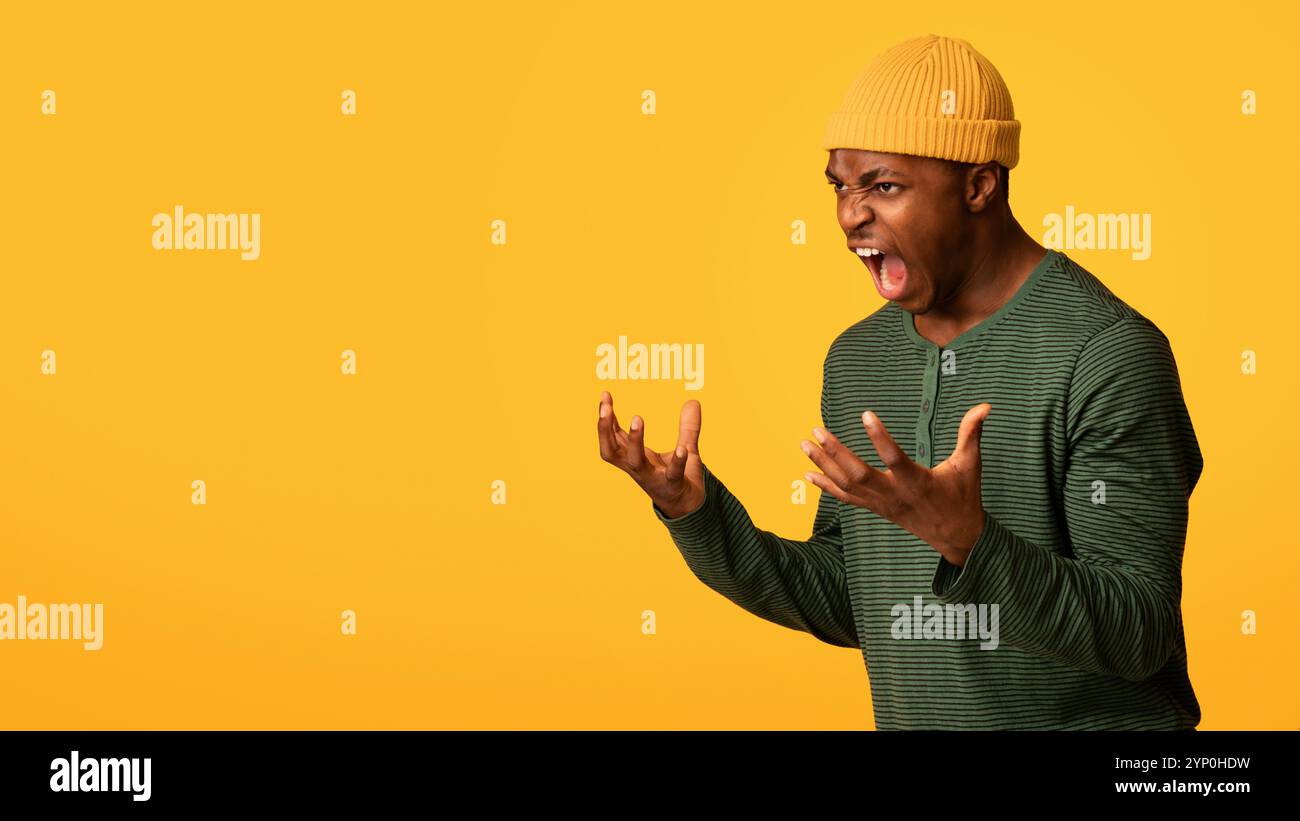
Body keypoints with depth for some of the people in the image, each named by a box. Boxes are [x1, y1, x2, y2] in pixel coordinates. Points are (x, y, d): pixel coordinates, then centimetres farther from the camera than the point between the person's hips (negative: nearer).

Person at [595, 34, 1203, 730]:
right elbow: (854, 608, 8)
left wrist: (967, 541, -33)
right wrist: (698, 516, -4)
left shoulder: (1110, 355, -16)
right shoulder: (857, 360, 4)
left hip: (1090, 722, -5)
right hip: (910, 723, 5)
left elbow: (1137, 637, -20)